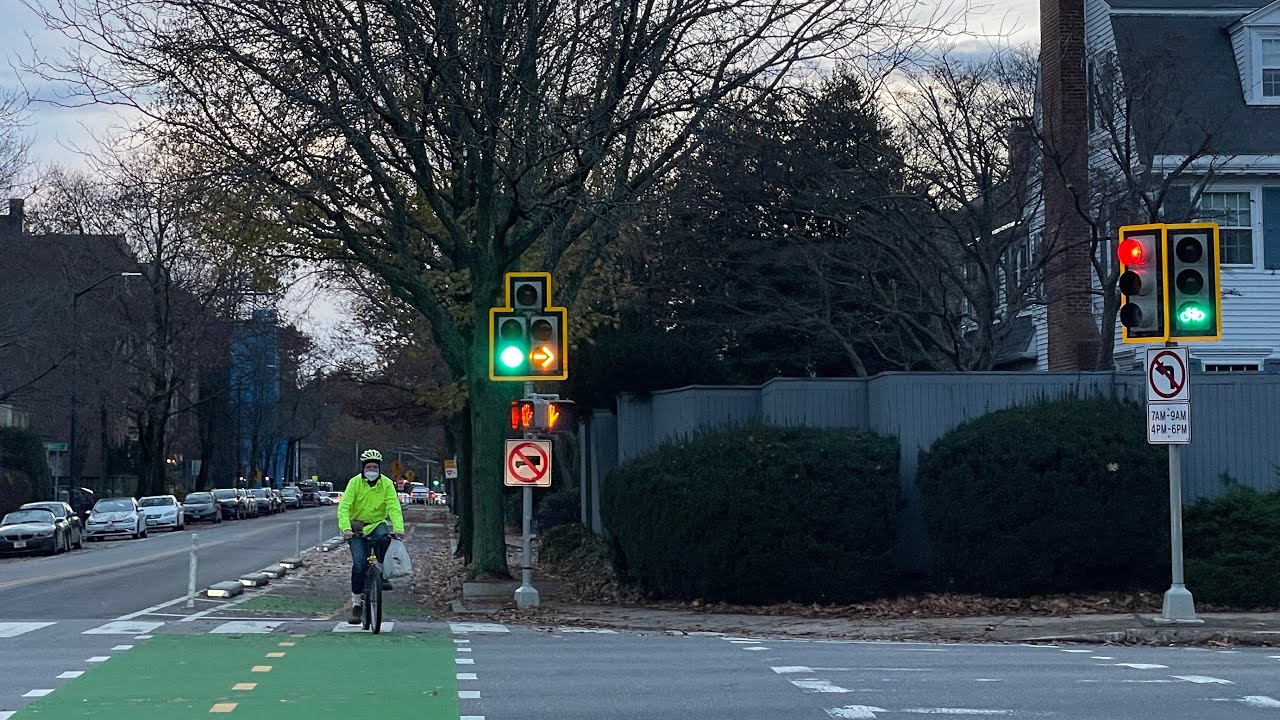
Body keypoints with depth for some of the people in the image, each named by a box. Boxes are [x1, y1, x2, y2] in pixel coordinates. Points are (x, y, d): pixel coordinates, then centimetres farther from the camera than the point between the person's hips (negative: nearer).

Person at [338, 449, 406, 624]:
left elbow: (394, 507, -16)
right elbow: (343, 507, -19)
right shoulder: (355, 482, -11)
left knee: (384, 539, -34)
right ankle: (356, 605, -3)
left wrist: (398, 528, -33)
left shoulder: (386, 483, -7)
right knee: (359, 564, -13)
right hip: (357, 527, -1)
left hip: (377, 524, 1)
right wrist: (346, 528, -35)